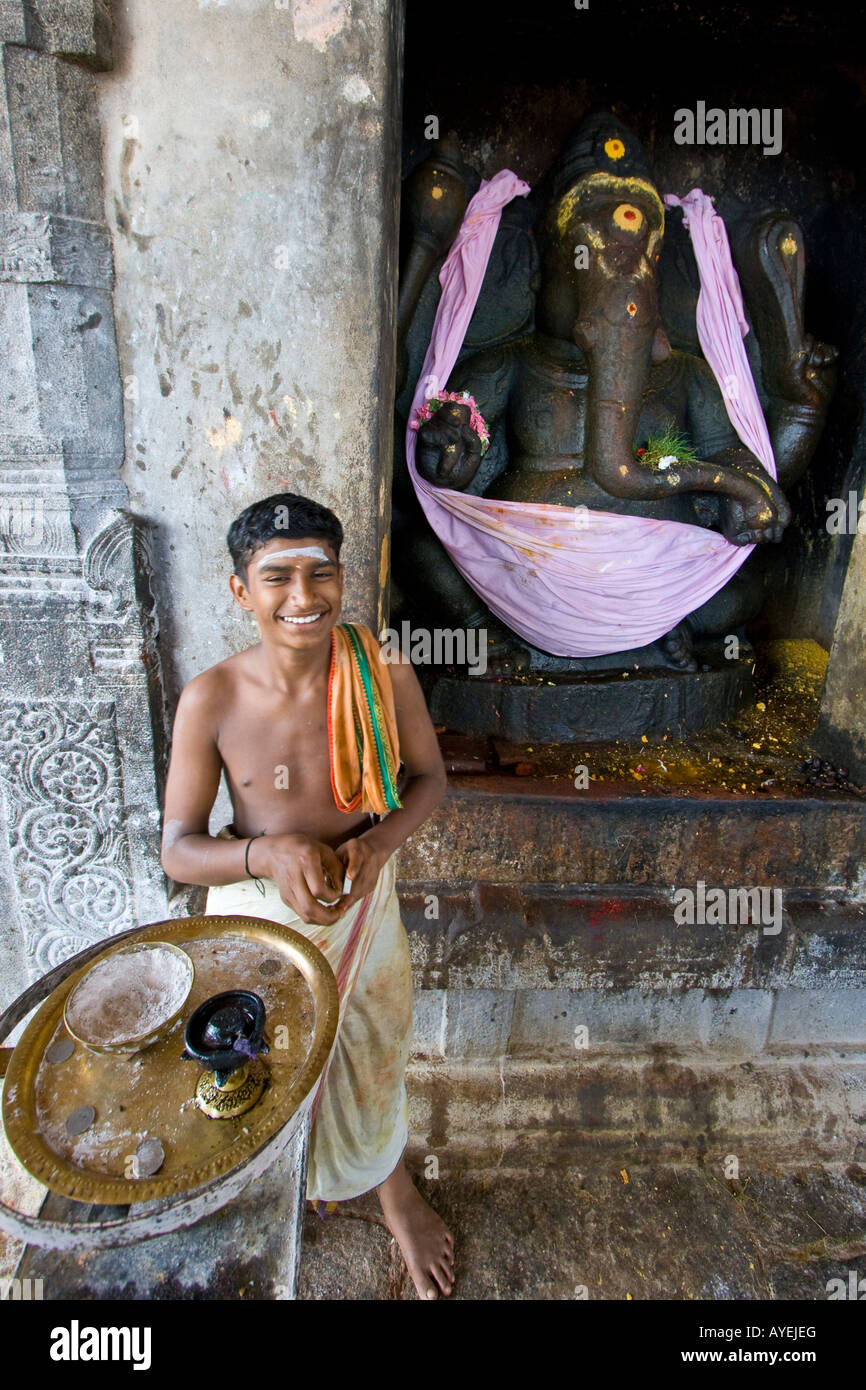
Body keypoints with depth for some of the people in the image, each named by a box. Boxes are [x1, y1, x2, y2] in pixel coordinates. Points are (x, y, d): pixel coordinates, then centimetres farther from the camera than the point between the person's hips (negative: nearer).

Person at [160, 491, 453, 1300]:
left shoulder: (385, 677, -20)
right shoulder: (211, 701, -21)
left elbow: (428, 778, -5)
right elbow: (178, 849, -14)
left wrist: (378, 841, -23)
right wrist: (267, 853, -33)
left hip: (363, 906, 1)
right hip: (256, 915, 0)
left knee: (373, 1060, 25)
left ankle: (393, 1190, 60)